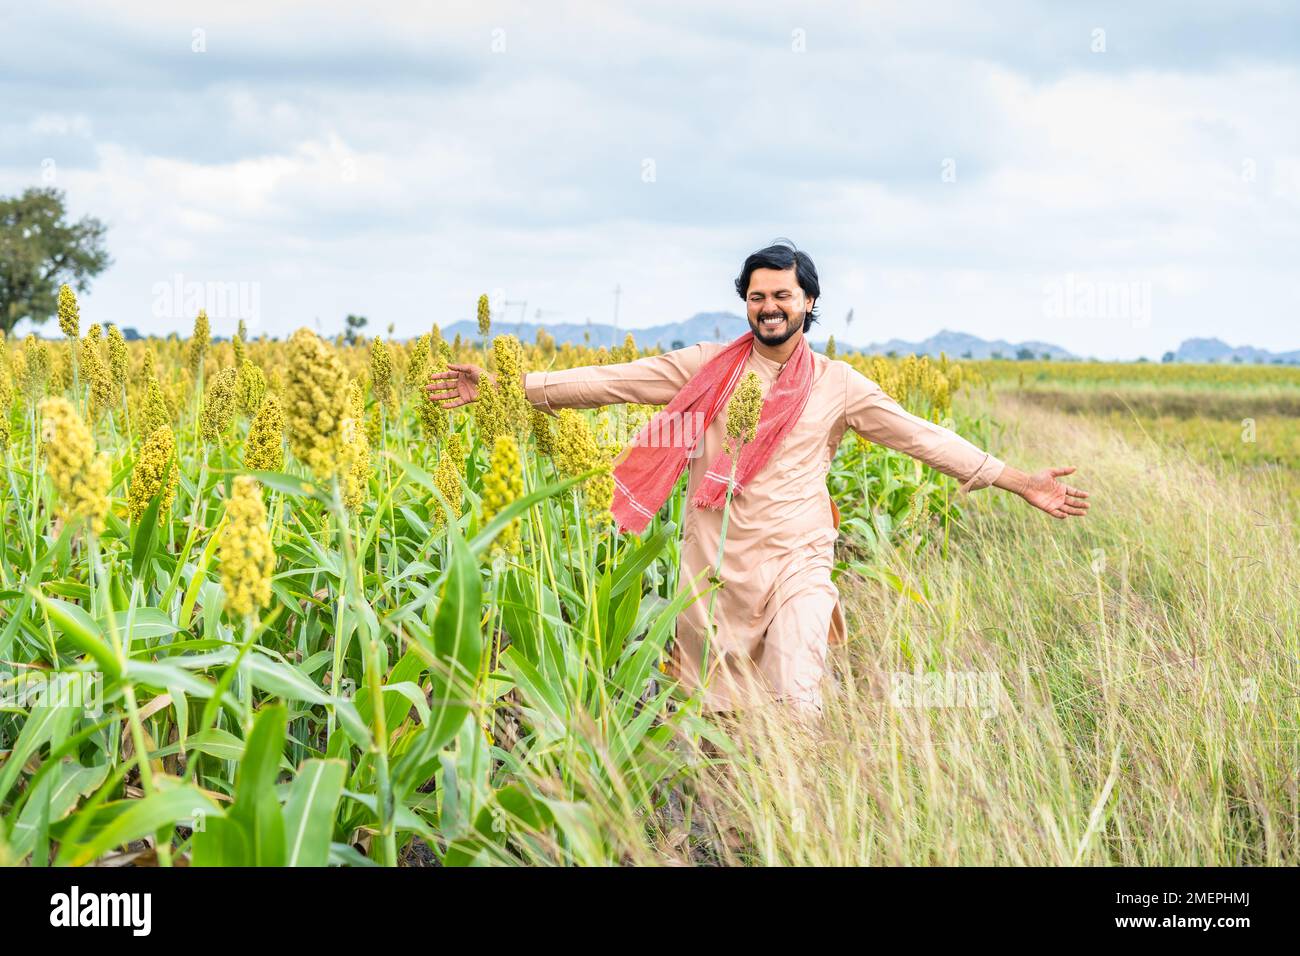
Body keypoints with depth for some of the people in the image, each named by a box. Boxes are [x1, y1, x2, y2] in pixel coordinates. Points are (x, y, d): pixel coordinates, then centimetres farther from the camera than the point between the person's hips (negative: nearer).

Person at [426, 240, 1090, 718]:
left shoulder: (837, 385, 4)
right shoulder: (706, 368, 4)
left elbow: (922, 436, 4)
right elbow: (611, 381, 1)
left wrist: (1017, 481, 0)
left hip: (795, 563, -1)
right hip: (714, 563, 1)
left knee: (795, 702, -16)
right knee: (716, 709, 5)